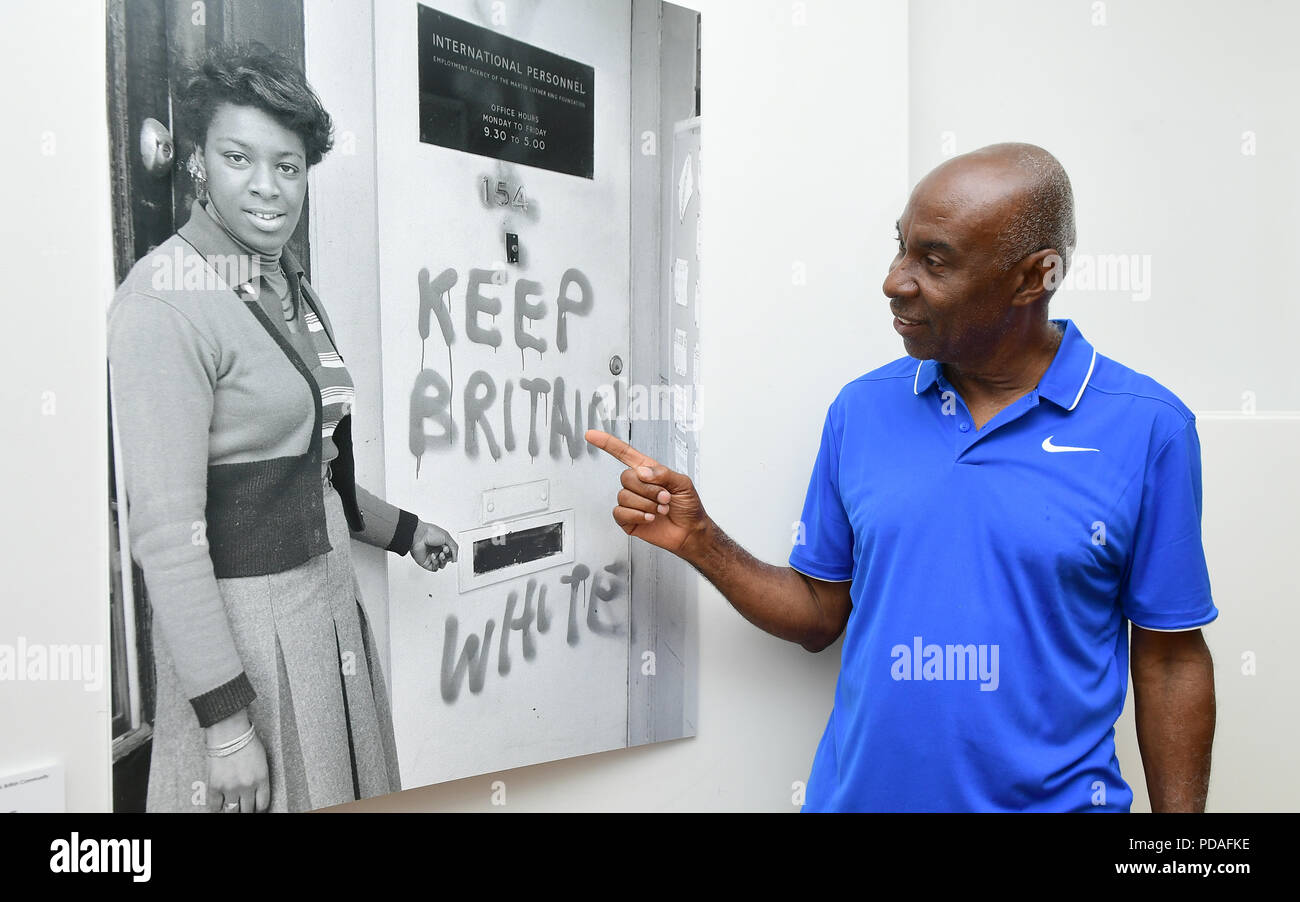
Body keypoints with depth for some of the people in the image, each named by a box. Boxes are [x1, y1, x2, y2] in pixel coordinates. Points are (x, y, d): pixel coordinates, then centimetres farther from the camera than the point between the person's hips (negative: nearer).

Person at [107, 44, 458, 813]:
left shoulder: (294, 289, 7)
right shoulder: (166, 301, -17)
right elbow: (166, 528, -20)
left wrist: (403, 530, 22)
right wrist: (225, 720, -20)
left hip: (331, 603, 8)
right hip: (242, 618, -7)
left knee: (344, 790, 20)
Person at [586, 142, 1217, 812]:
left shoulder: (1148, 428, -10)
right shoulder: (860, 409, -3)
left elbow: (1171, 658, -4)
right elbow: (821, 616, 1)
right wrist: (699, 541, -11)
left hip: (1052, 796, -2)